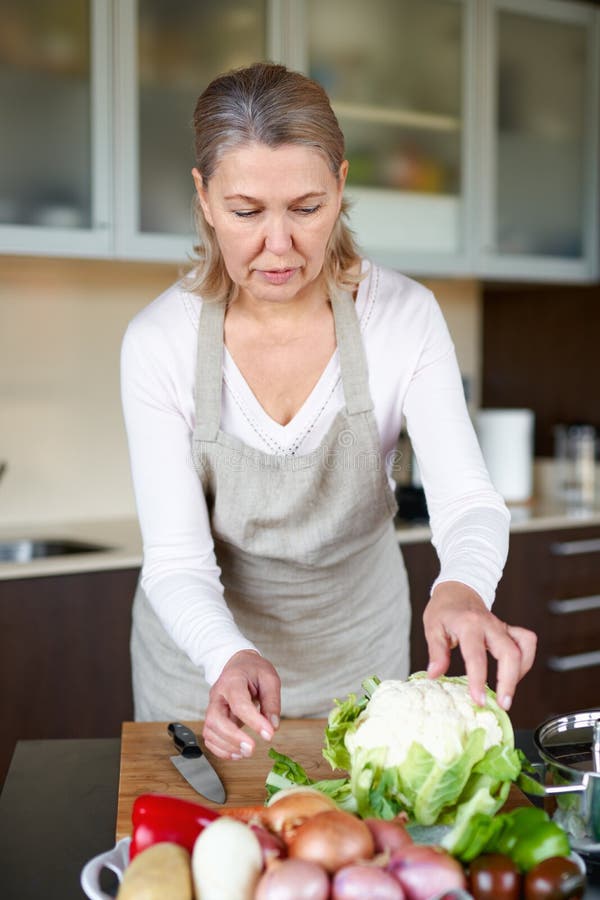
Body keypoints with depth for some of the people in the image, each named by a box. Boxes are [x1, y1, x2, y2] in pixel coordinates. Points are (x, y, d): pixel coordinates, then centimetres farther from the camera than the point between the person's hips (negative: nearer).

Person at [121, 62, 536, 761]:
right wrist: (229, 658, -42)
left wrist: (464, 587, -45)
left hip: (359, 643, 1)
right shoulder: (159, 341, -21)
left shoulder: (404, 315, -18)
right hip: (205, 647, -1)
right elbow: (176, 560, -22)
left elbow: (466, 498, -22)